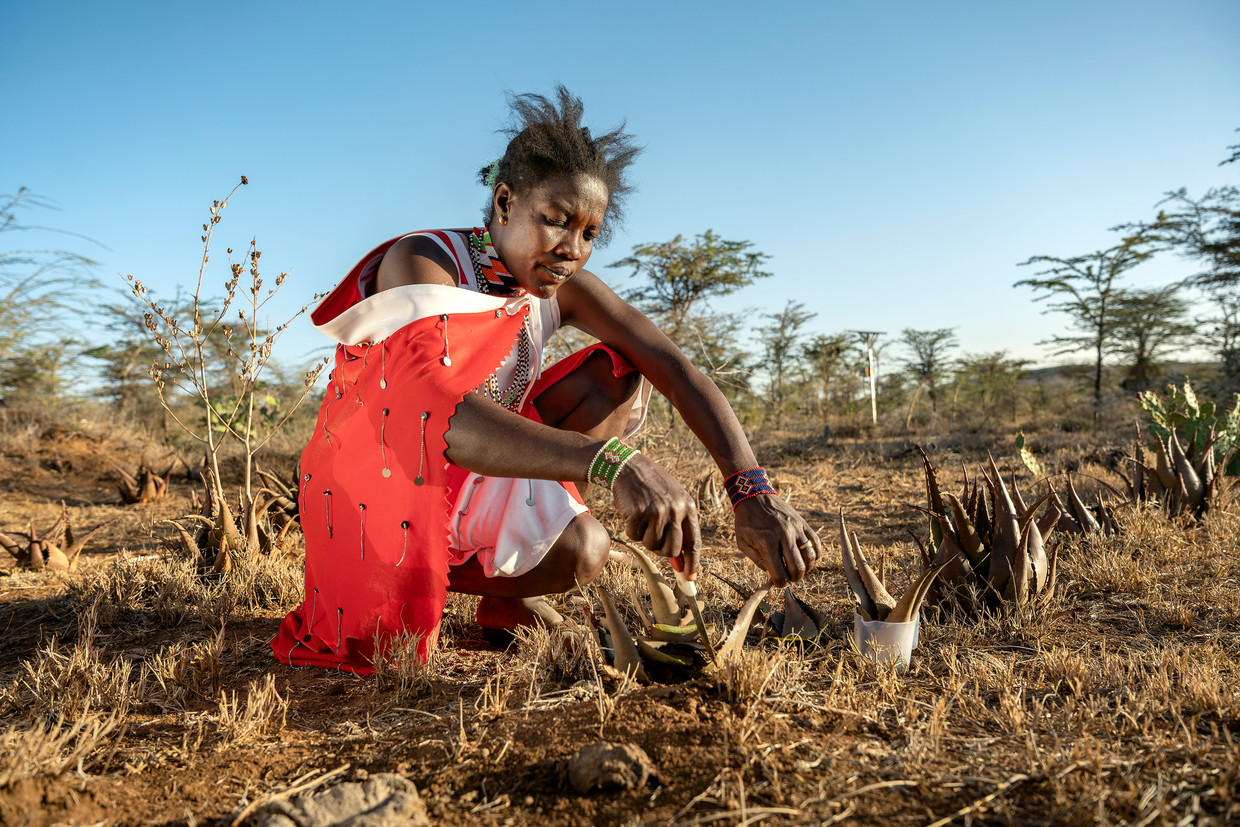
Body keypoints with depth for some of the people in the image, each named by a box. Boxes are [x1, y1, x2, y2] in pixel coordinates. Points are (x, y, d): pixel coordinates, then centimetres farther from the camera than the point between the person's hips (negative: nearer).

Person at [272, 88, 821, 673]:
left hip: (469, 479, 5)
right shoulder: (423, 262, -24)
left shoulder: (563, 288, -7)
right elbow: (437, 416, -43)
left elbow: (679, 371, -18)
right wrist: (612, 463, -57)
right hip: (373, 485, -5)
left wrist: (755, 495, -35)